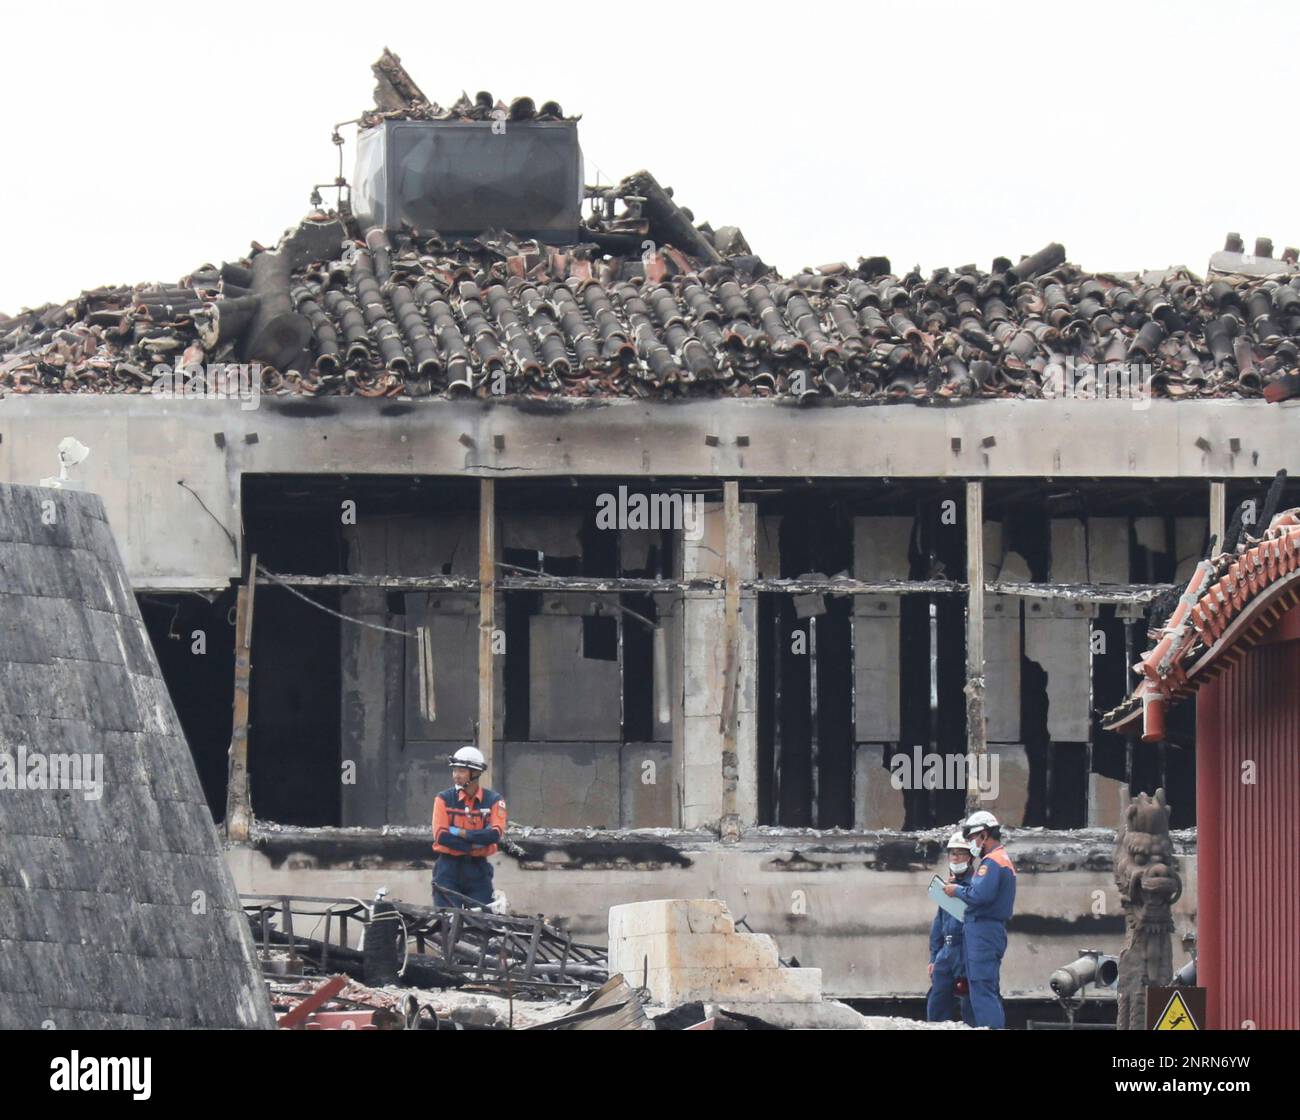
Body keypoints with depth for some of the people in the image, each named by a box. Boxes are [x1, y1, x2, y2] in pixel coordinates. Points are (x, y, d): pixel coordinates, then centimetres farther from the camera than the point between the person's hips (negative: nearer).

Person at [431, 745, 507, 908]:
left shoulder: (494, 800, 3)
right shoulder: (444, 799, 1)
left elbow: (495, 835, -12)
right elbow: (441, 836, -10)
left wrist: (461, 833, -14)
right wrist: (474, 844, -13)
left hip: (478, 869, 1)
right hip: (449, 867, 0)